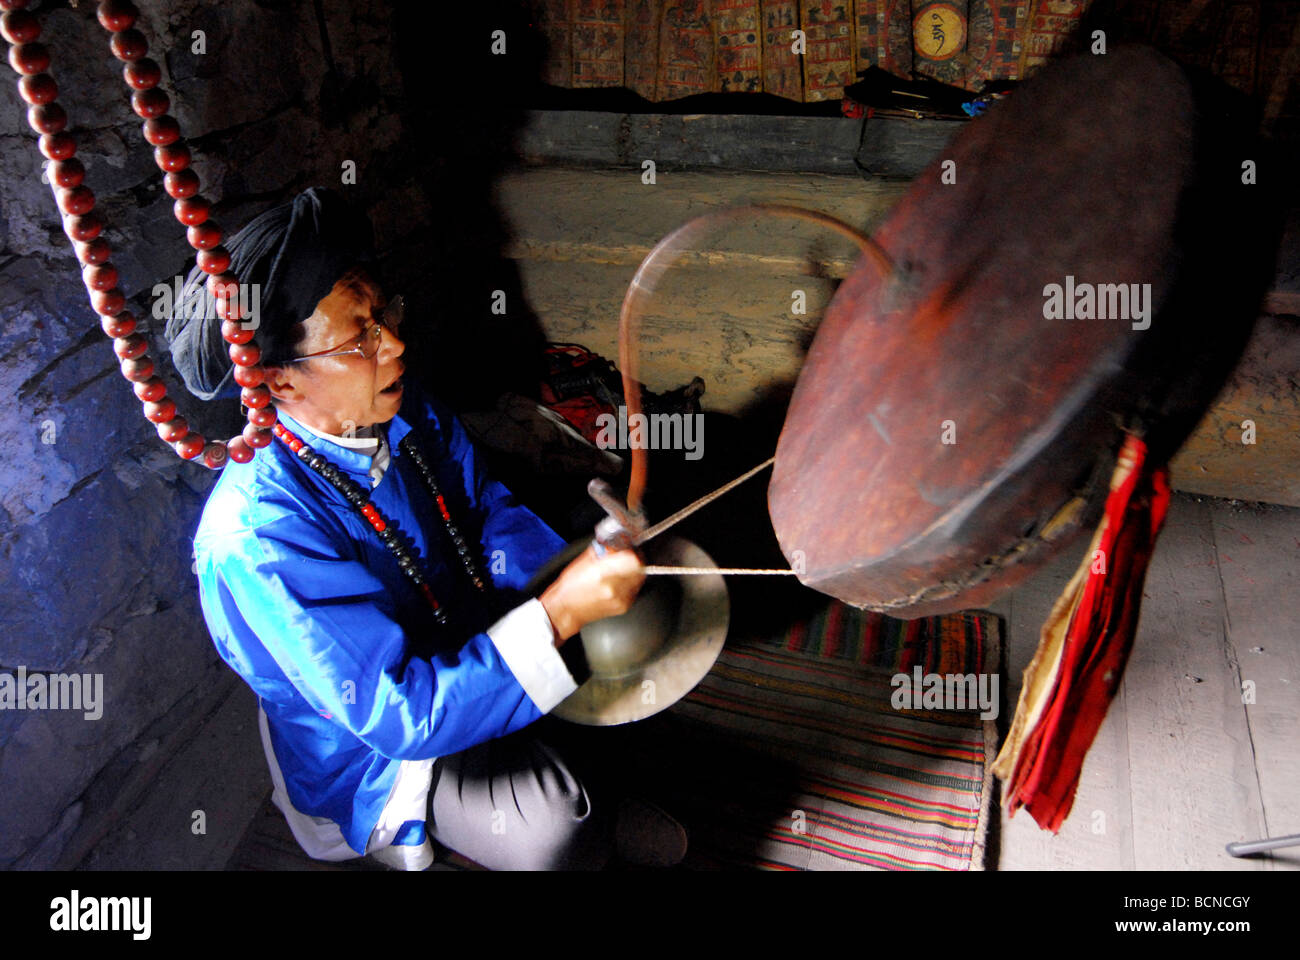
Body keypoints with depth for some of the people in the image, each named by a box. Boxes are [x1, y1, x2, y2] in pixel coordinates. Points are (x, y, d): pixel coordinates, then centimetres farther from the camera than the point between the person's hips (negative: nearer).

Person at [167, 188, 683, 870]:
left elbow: (488, 509, 0)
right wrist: (560, 614, -39)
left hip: (471, 644, 8)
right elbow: (400, 714, -34)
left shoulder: (404, 410, -11)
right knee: (563, 835, -24)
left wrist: (577, 577, -17)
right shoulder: (257, 543, -34)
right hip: (376, 748, -7)